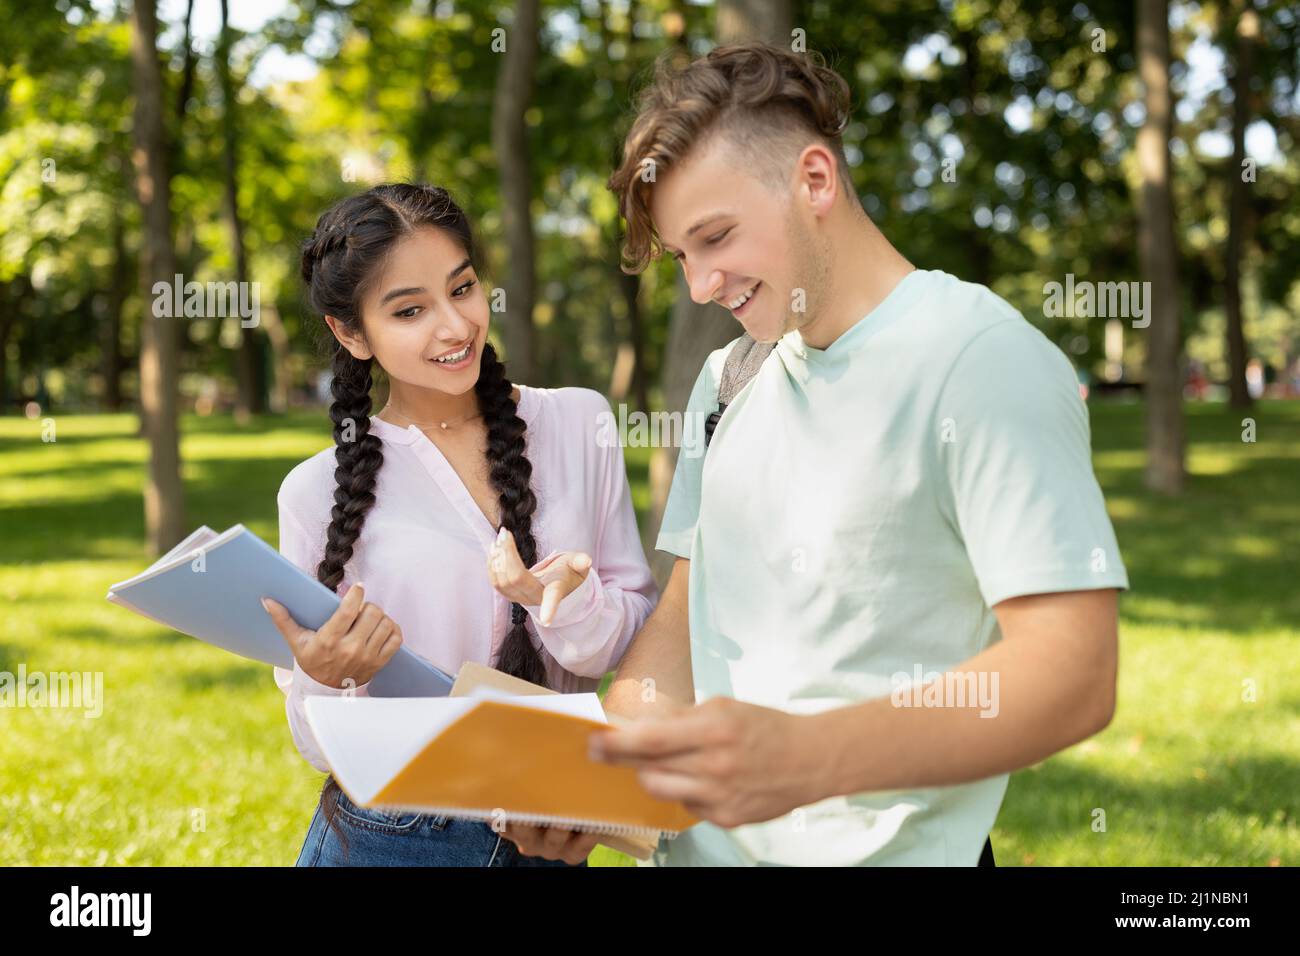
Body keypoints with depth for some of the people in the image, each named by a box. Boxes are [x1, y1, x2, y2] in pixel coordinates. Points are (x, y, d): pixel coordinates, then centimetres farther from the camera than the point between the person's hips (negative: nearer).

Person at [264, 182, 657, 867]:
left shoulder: (579, 424, -4)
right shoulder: (318, 493, -8)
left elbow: (641, 637, -3)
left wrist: (570, 601, -23)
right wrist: (326, 679, -24)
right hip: (382, 835, -1)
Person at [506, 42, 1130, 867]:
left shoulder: (983, 358, -15)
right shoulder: (729, 380, 8)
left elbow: (1074, 674, -23)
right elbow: (688, 607, 10)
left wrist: (809, 757, -36)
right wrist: (605, 762, -10)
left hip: (880, 845, -6)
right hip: (702, 840, 7)